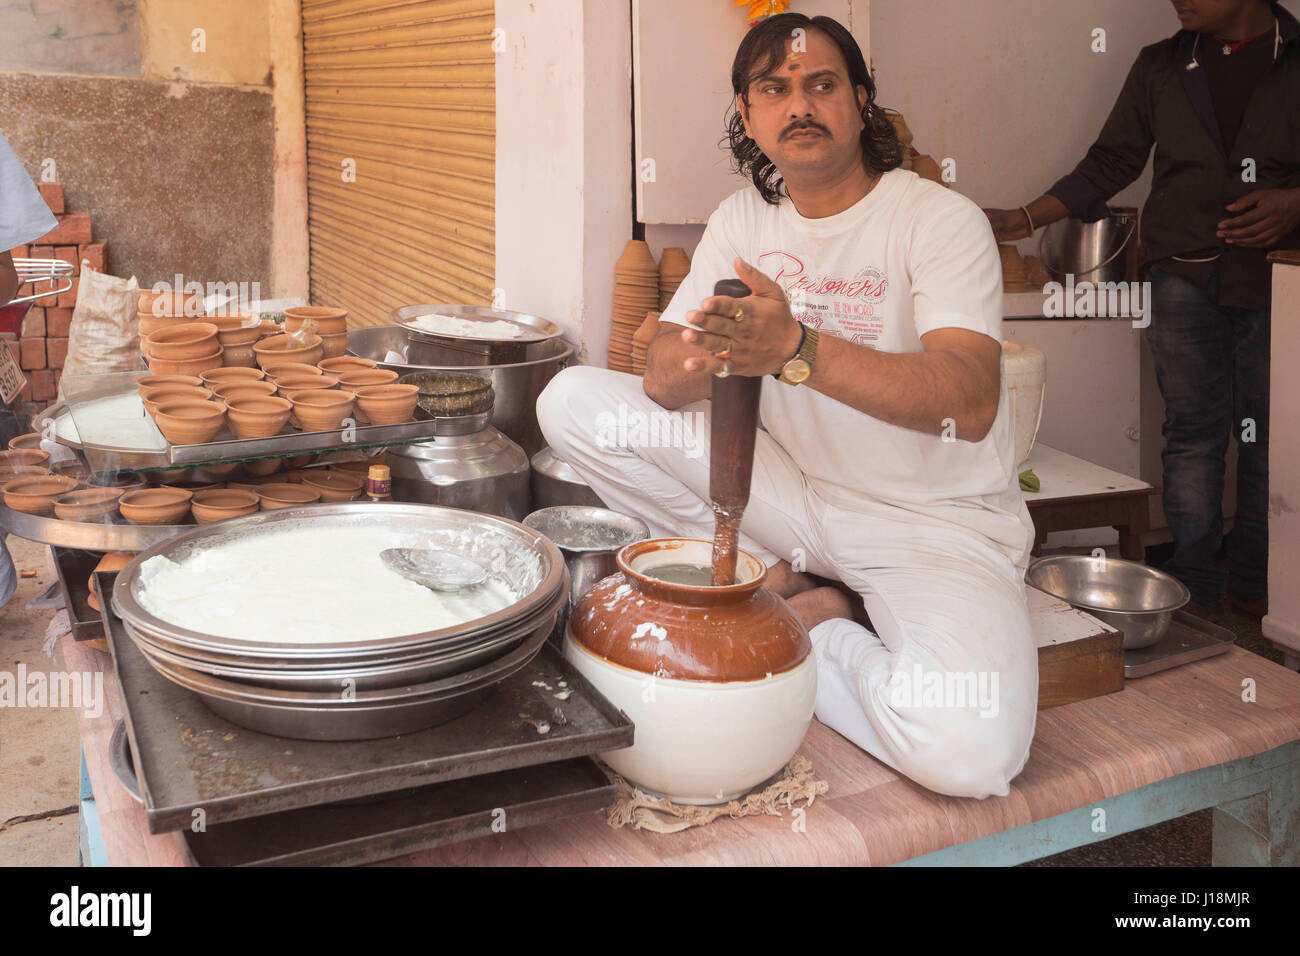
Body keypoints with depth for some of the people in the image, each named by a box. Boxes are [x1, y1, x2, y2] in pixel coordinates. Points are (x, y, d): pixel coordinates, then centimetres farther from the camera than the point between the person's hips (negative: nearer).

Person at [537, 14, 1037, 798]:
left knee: (967, 753, -33)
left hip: (937, 521, -4)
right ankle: (779, 579, -4)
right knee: (573, 400, -9)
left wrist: (795, 348, -40)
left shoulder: (940, 219, -12)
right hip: (795, 493, 4)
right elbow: (664, 382, -5)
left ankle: (814, 631, -1)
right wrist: (712, 354, -30)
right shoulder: (744, 218, 5)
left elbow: (968, 403, -27)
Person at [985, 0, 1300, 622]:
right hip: (1186, 274, 1)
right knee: (1192, 430, -1)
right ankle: (1196, 589, 5)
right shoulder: (1160, 67, 13)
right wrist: (1028, 219, 6)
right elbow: (1108, 165, 14)